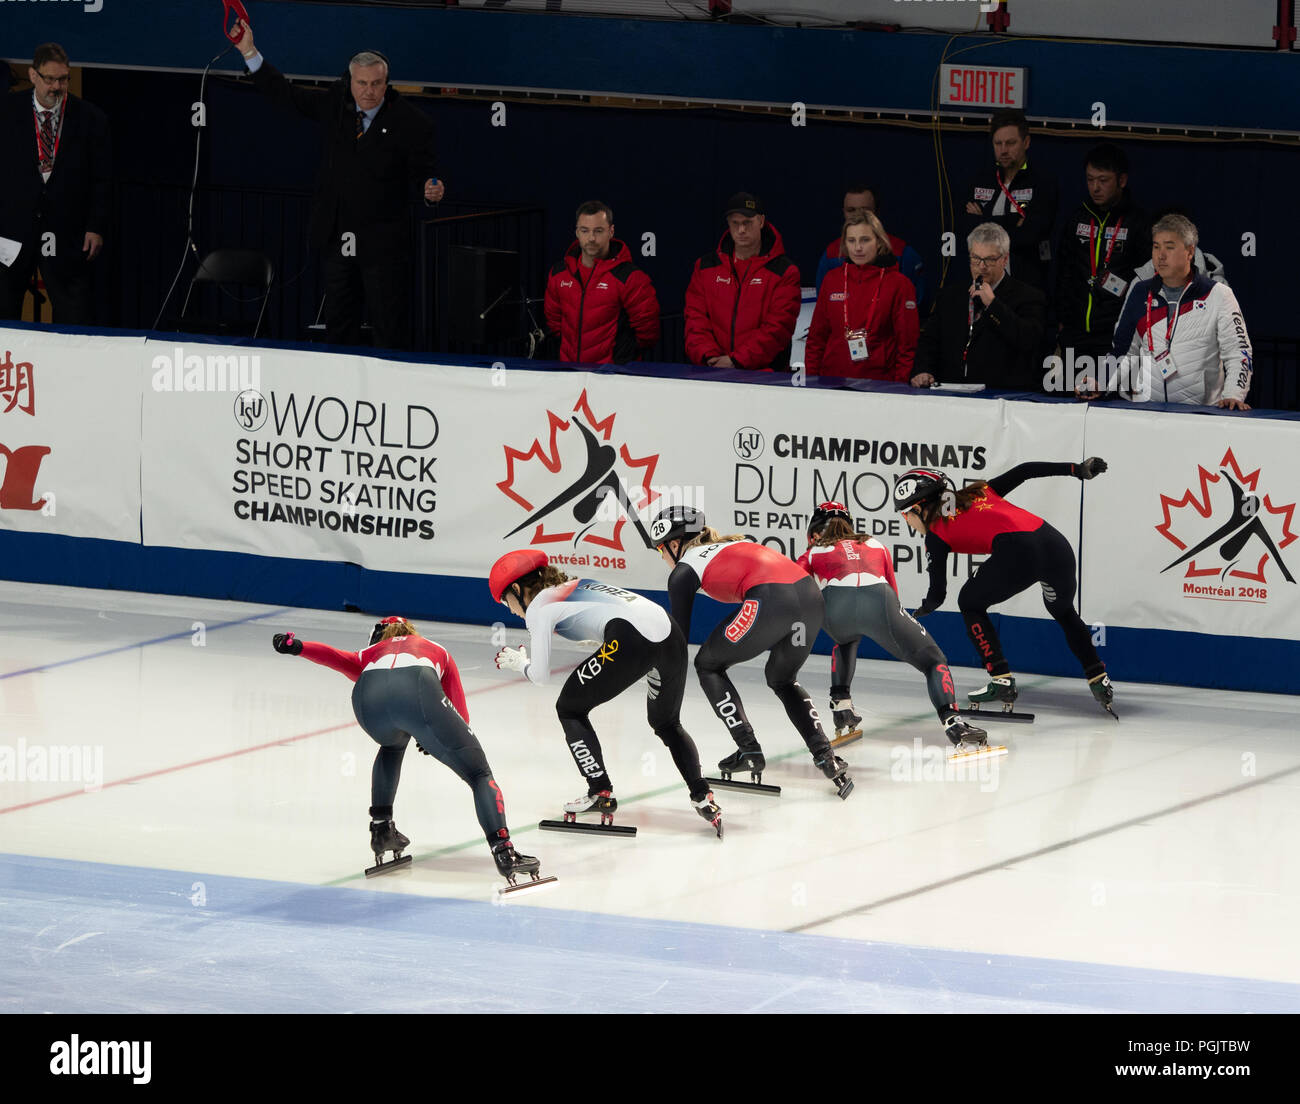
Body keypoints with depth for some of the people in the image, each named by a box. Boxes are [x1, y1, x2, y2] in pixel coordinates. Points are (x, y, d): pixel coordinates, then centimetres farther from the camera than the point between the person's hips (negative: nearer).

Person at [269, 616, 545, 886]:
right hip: (420, 692, -3)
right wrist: (436, 737, 48)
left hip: (368, 699, 3)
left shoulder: (371, 653, 41)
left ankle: (381, 829, 36)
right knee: (479, 774, 6)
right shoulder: (436, 650, 42)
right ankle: (502, 849, -13)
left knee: (392, 745, 39)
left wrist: (296, 647, 6)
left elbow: (338, 658, 19)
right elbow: (460, 715, 34)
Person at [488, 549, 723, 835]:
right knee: (666, 723, 28)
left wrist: (518, 663, 30)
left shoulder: (538, 606, 11)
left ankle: (601, 793, 11)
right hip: (671, 636, 8)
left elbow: (540, 676, 10)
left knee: (570, 709, 14)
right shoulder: (575, 586, 32)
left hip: (630, 640, -8)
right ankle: (702, 796, 14)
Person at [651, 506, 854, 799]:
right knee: (782, 679, 30)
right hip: (811, 595, 7)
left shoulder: (684, 569, 14)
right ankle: (826, 756, 16)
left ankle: (749, 751, 11)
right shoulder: (732, 544, 34)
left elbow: (679, 635, 14)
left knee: (708, 664, 17)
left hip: (771, 601, -7)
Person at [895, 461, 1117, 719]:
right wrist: (1077, 469, 25)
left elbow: (937, 594, 20)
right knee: (1063, 611, 33)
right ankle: (1099, 680, 25)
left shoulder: (936, 535, 17)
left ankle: (1001, 680, 12)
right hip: (1056, 543, 6)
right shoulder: (977, 493, 31)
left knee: (970, 602, 21)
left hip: (1019, 553, -6)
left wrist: (923, 609, 42)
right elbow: (1023, 472, 23)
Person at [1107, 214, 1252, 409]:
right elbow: (1123, 350, 24)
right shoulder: (1140, 293, 15)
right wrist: (1100, 385, 10)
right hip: (1145, 411, 2)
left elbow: (1239, 352, 0)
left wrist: (1233, 395, -15)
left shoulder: (1218, 296, 3)